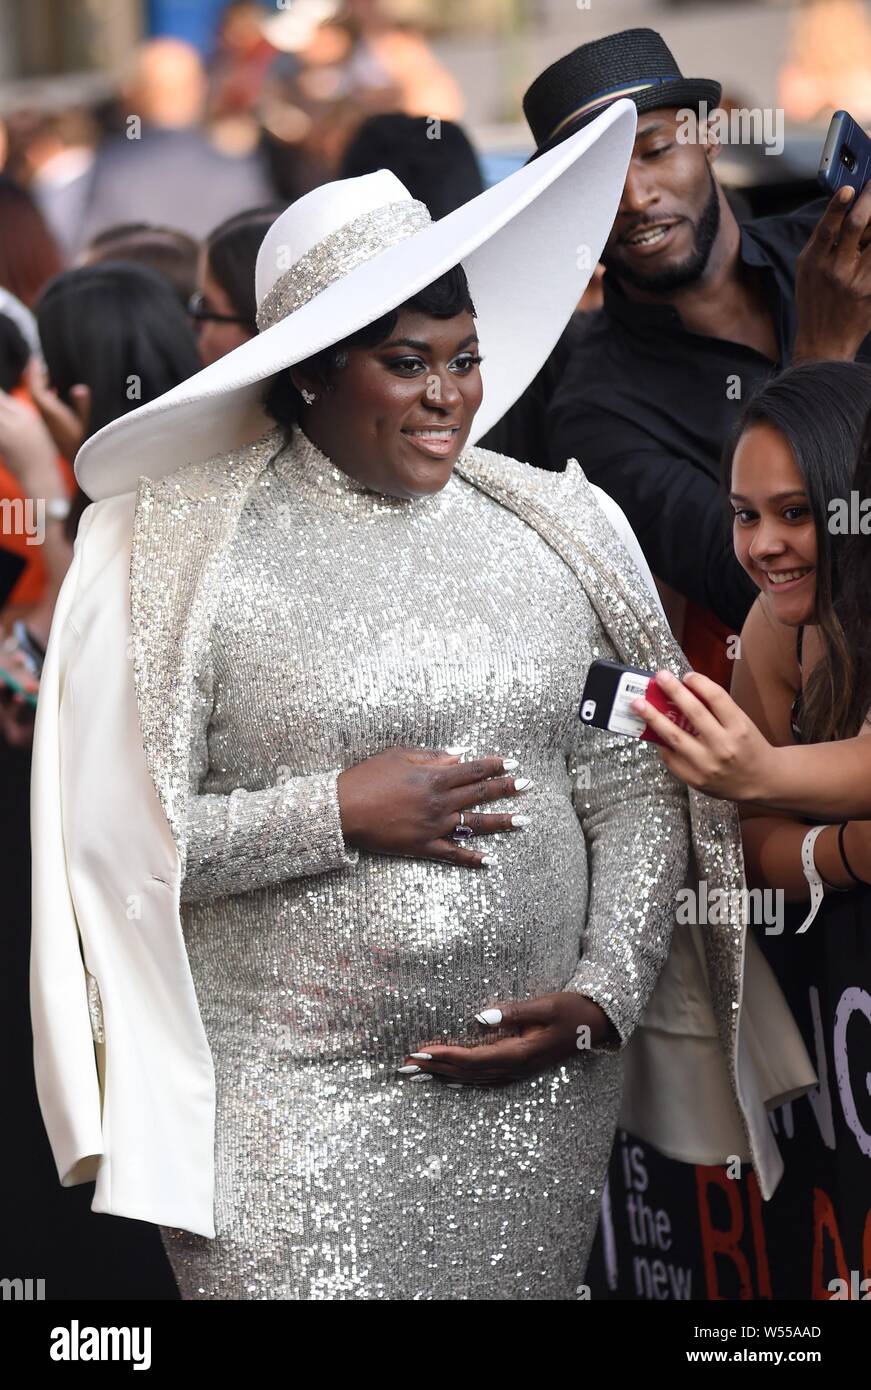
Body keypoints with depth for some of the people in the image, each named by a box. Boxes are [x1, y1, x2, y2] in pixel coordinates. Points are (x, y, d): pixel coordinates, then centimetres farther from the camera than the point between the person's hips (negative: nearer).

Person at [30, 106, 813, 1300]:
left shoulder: (560, 531, 8)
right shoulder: (183, 553, -4)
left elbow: (641, 796, 9)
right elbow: (110, 833, -8)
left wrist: (604, 995, -4)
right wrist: (337, 813, -14)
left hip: (536, 1095, 4)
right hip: (290, 1101, -3)